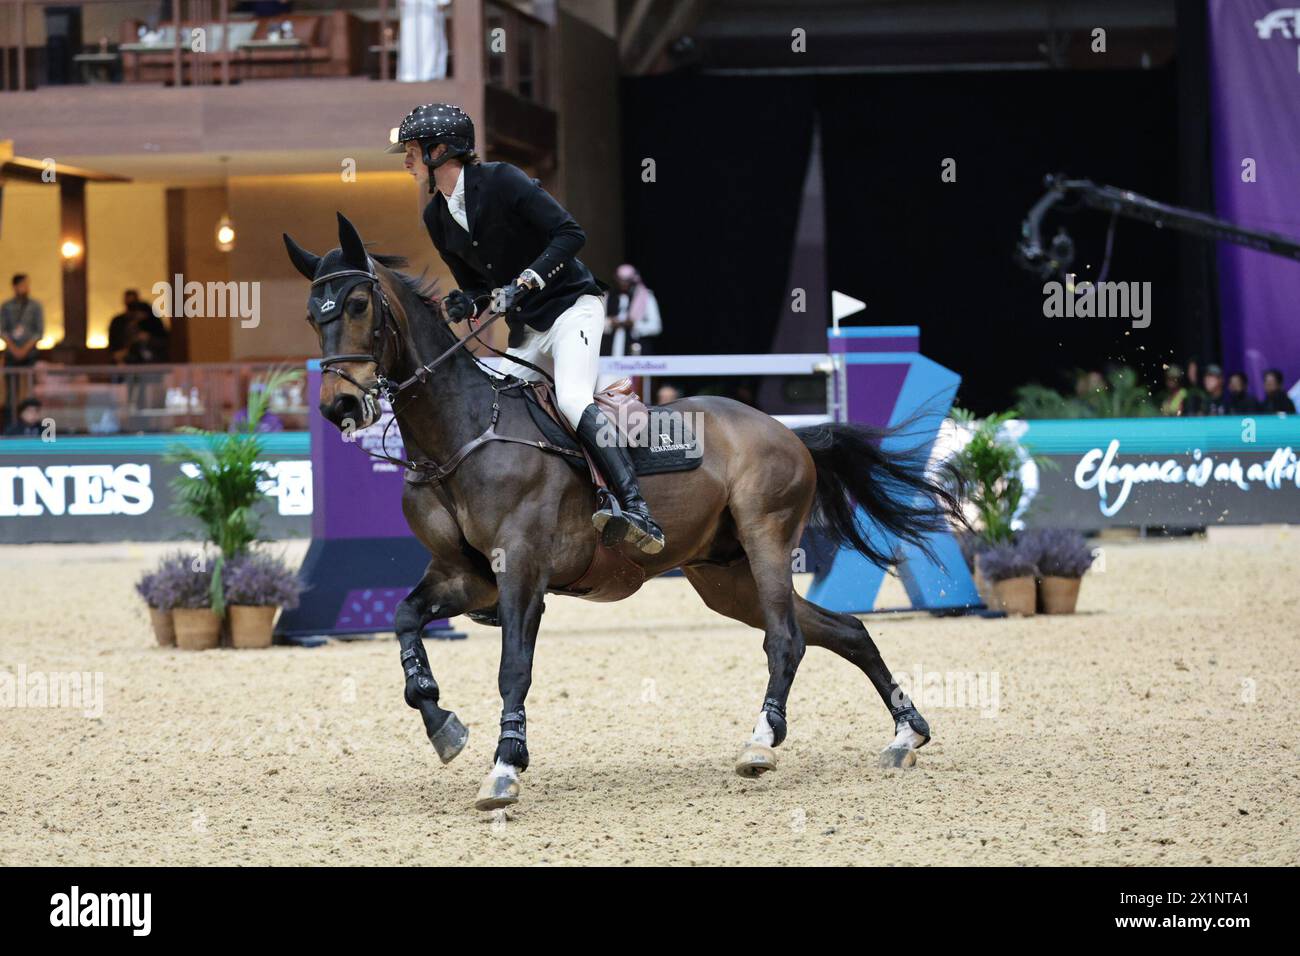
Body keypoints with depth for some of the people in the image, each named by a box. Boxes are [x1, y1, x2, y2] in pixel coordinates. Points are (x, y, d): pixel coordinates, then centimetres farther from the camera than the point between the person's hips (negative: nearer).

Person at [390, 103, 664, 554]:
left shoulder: (501, 180, -13)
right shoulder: (437, 217, 9)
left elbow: (571, 233, -17)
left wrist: (527, 280, -27)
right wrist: (465, 303, -8)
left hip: (571, 307, -9)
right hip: (525, 330, 9)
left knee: (572, 401, -30)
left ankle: (639, 513, -39)